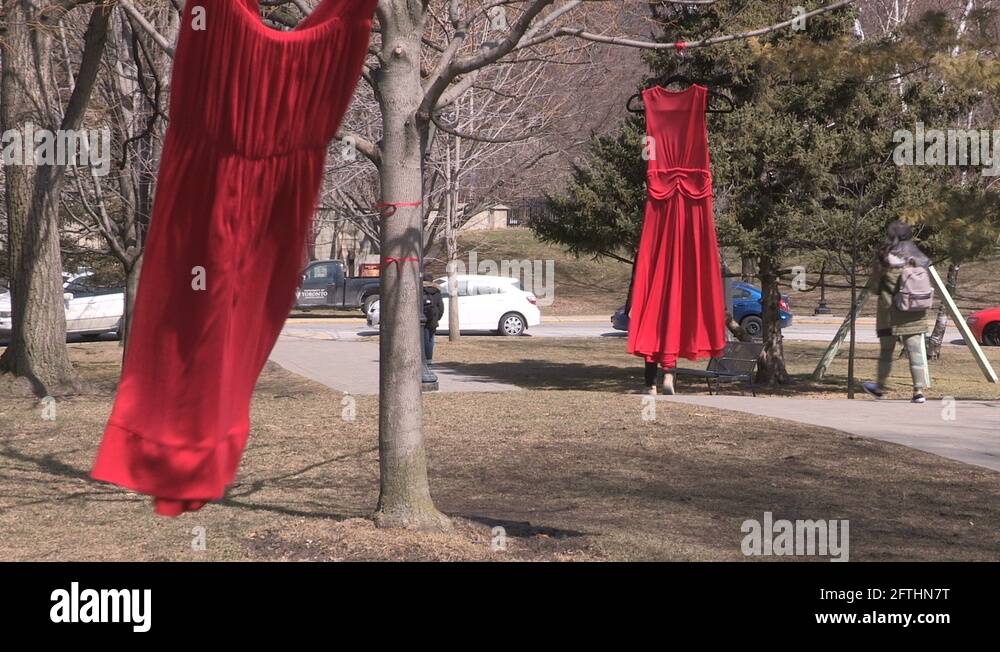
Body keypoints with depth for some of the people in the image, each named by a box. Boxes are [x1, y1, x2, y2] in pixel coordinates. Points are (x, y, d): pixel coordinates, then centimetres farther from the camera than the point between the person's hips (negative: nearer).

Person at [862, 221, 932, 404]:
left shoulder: (885, 258, -9)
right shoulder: (918, 258, 2)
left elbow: (874, 287, -3)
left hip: (890, 311, -3)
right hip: (915, 314, 3)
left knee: (886, 351, 11)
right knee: (915, 351, 2)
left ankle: (880, 388, 25)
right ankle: (919, 390, -4)